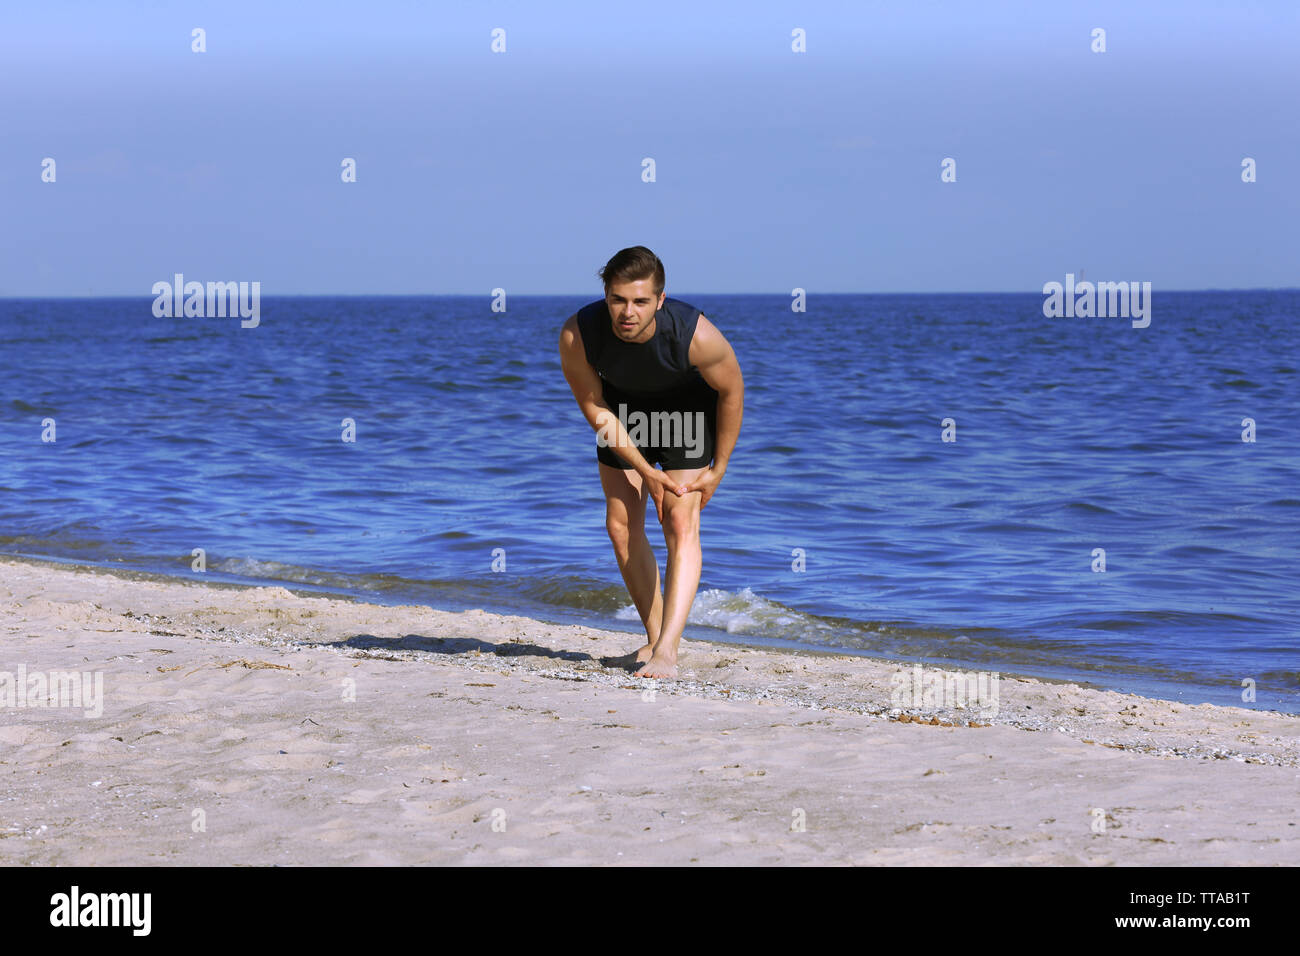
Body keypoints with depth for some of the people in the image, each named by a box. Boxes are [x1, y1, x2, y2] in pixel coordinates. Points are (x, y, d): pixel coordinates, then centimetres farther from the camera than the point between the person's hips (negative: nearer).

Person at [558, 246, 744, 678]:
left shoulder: (696, 335, -38)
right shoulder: (577, 334, -32)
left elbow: (731, 391, -18)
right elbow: (594, 408, -16)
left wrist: (717, 469, -10)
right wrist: (647, 473, -17)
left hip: (686, 405, -3)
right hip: (623, 408, 3)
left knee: (680, 525, -16)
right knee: (621, 525, -1)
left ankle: (666, 652, -22)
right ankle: (655, 637, 15)